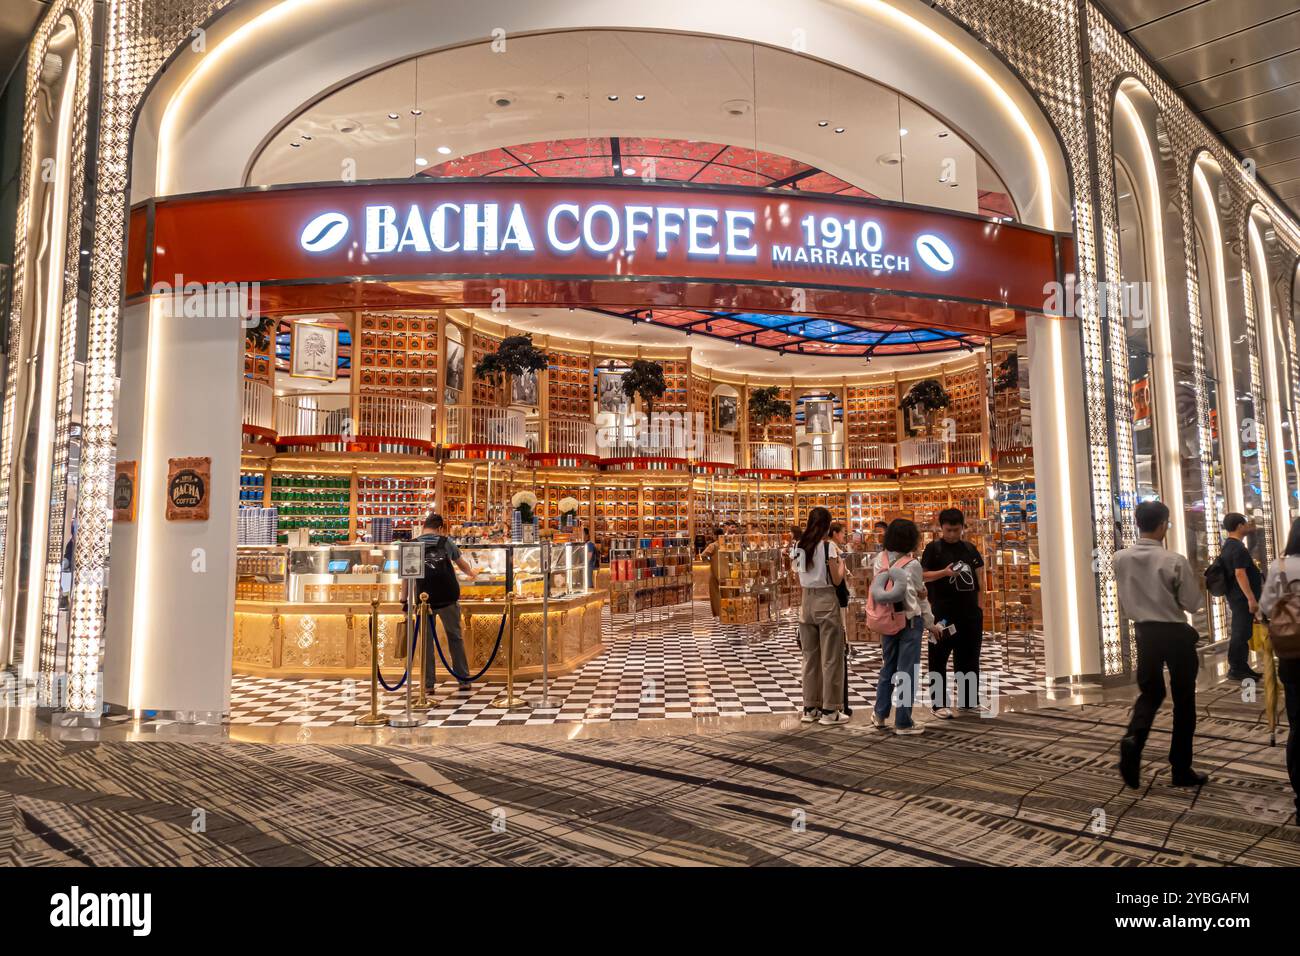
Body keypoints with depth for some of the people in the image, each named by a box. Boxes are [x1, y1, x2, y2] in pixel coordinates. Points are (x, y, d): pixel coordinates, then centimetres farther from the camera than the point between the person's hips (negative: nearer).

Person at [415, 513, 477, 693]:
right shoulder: (446, 542, 10)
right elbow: (461, 564, 26)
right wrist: (471, 573, 47)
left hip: (425, 598, 0)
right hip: (448, 597, 0)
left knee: (426, 640, 9)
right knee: (455, 637, 11)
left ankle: (428, 683, 11)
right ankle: (464, 680, 14)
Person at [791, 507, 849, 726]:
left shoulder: (797, 547, 6)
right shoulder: (828, 545, -11)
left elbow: (799, 581, 10)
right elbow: (836, 580, -8)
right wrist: (841, 563, 8)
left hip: (806, 602, 6)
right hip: (826, 602, -6)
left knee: (810, 658, 12)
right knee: (831, 659, 3)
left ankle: (810, 708, 18)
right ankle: (829, 710, 7)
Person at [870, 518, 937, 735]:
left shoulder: (880, 560, -1)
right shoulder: (913, 565, -11)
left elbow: (877, 593, -2)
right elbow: (921, 596, -2)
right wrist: (930, 623, 9)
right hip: (910, 621, -4)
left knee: (888, 667, 18)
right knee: (907, 671, 4)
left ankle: (880, 714, 25)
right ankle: (903, 722, 10)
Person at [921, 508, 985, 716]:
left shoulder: (970, 549, 10)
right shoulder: (933, 548, -3)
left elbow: (978, 579, 14)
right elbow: (922, 575, -5)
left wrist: (980, 606, 8)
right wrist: (944, 572, -21)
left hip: (970, 612, 5)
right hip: (943, 612, -5)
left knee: (969, 657, 12)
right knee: (939, 659, -1)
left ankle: (969, 700, 24)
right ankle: (939, 704, 5)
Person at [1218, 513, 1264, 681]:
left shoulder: (1228, 546, 15)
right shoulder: (1238, 548, -17)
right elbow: (1240, 574, -24)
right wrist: (1251, 598, -25)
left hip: (1237, 597, 10)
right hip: (1242, 598, -10)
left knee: (1241, 633, 14)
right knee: (1241, 633, -7)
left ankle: (1242, 667, 20)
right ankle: (1235, 669, -3)